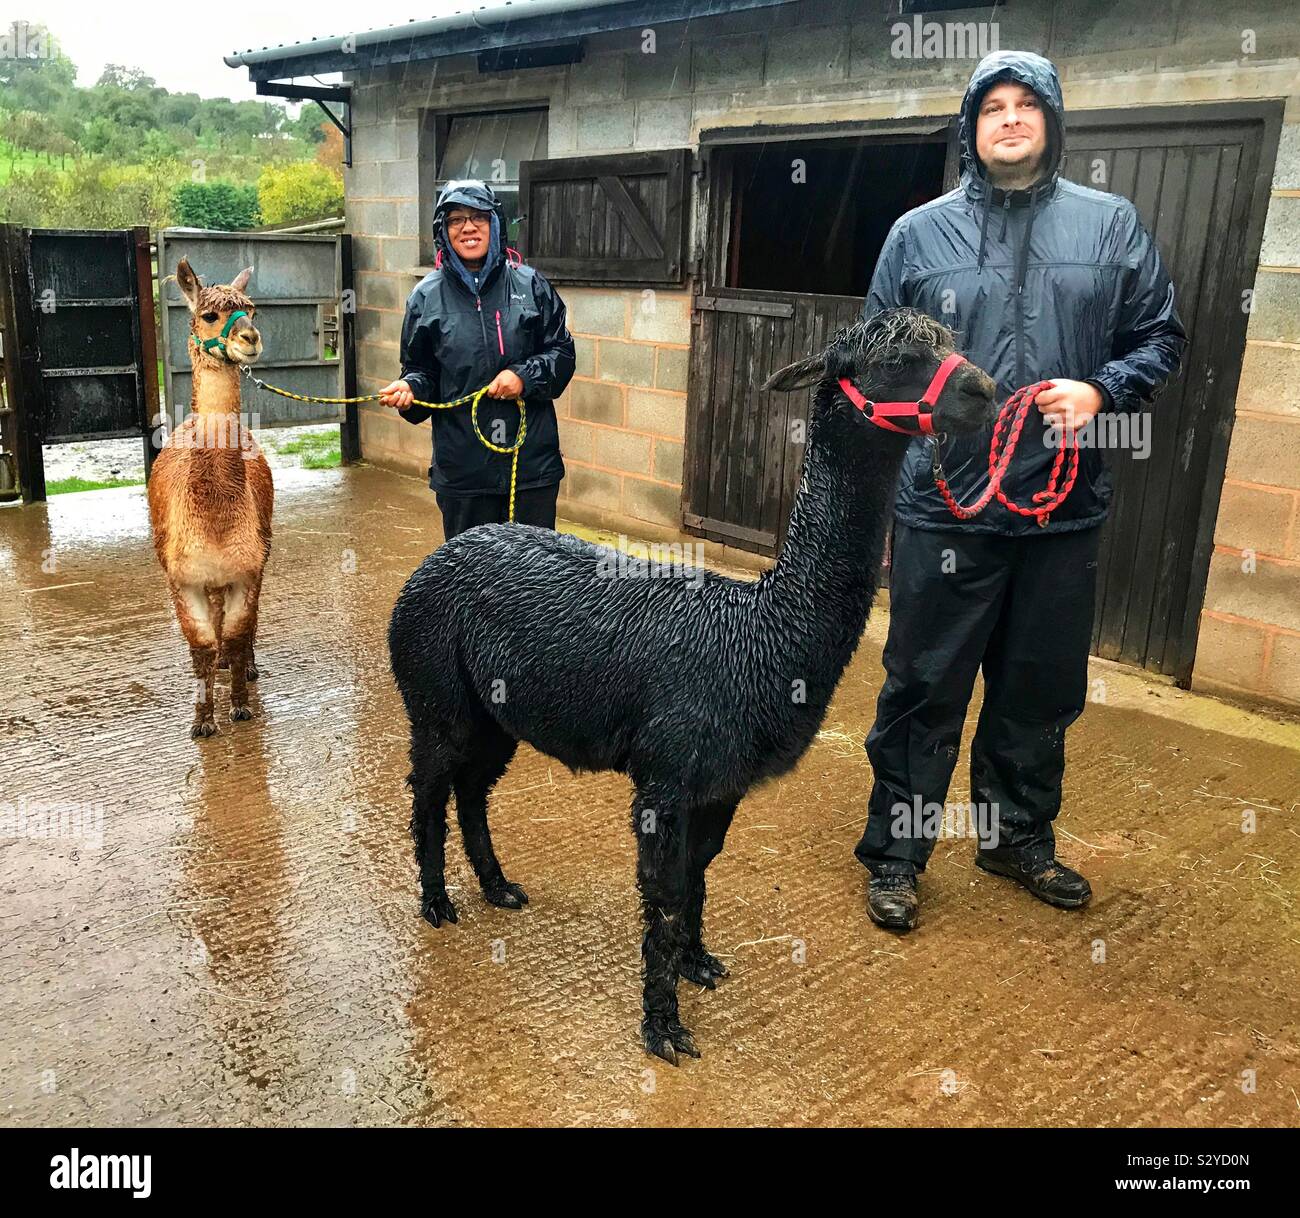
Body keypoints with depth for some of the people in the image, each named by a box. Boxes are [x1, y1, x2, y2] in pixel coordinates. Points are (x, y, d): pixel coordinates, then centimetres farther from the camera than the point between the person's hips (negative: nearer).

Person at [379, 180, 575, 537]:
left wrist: (524, 376, -12)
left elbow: (562, 352, 5)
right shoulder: (427, 296, 4)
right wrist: (409, 388, -13)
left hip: (532, 463, 0)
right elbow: (421, 370, 9)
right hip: (462, 468, 0)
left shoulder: (530, 284, 2)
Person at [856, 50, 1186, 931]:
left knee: (1043, 690, 15)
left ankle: (1020, 837, 35)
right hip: (944, 506, -2)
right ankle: (895, 853, 20)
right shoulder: (918, 233, 5)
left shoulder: (1111, 223, 7)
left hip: (1065, 508, 2)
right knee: (925, 689, 4)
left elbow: (1160, 336, 8)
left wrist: (1102, 392, -10)